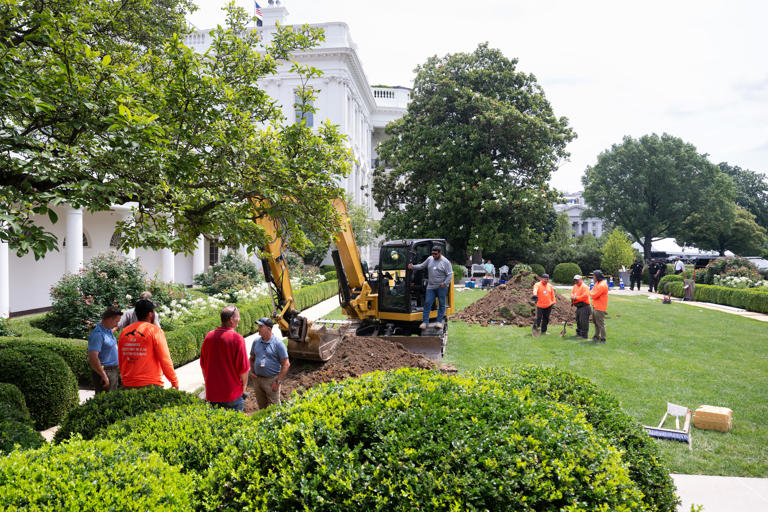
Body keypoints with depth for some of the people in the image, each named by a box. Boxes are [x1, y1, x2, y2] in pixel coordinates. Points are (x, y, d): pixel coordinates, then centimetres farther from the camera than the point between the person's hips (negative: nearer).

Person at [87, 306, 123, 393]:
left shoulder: (108, 330, 9)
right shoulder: (98, 334, -20)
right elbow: (92, 358, -28)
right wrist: (103, 375, -26)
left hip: (113, 371, 10)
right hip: (105, 372, -10)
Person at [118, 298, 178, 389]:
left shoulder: (124, 332, 8)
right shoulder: (155, 331, -8)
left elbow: (121, 360, 14)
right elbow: (165, 360, -10)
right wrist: (174, 382, -2)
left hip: (128, 385, 5)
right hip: (150, 385, -5)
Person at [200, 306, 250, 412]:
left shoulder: (209, 336, 0)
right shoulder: (237, 338, -16)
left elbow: (203, 365, 9)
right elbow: (243, 368, -15)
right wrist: (244, 386, 0)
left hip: (212, 394, 5)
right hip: (233, 394, -5)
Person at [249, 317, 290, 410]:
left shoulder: (278, 343, -11)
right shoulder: (256, 341, 5)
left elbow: (286, 364, -11)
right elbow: (252, 359, 20)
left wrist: (278, 381, -14)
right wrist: (252, 370, 2)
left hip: (272, 379, -5)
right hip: (258, 379, 5)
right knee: (261, 407, 16)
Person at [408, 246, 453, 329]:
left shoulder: (445, 262, -4)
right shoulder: (430, 259, 10)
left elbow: (450, 275, -6)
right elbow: (422, 266, 18)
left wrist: (445, 283, -17)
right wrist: (413, 267, 5)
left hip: (441, 287, -4)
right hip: (431, 286, 4)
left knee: (441, 304, 3)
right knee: (427, 303, -1)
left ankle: (439, 321, 13)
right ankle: (425, 321, 3)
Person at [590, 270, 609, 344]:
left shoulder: (602, 285, -21)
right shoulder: (598, 283, 12)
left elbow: (594, 295, -21)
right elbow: (593, 291, 17)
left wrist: (590, 292, -2)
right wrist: (592, 292, -4)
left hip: (600, 308, -10)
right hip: (595, 306, 10)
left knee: (600, 324, -5)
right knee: (595, 323, 19)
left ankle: (602, 339, 1)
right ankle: (596, 336, 30)